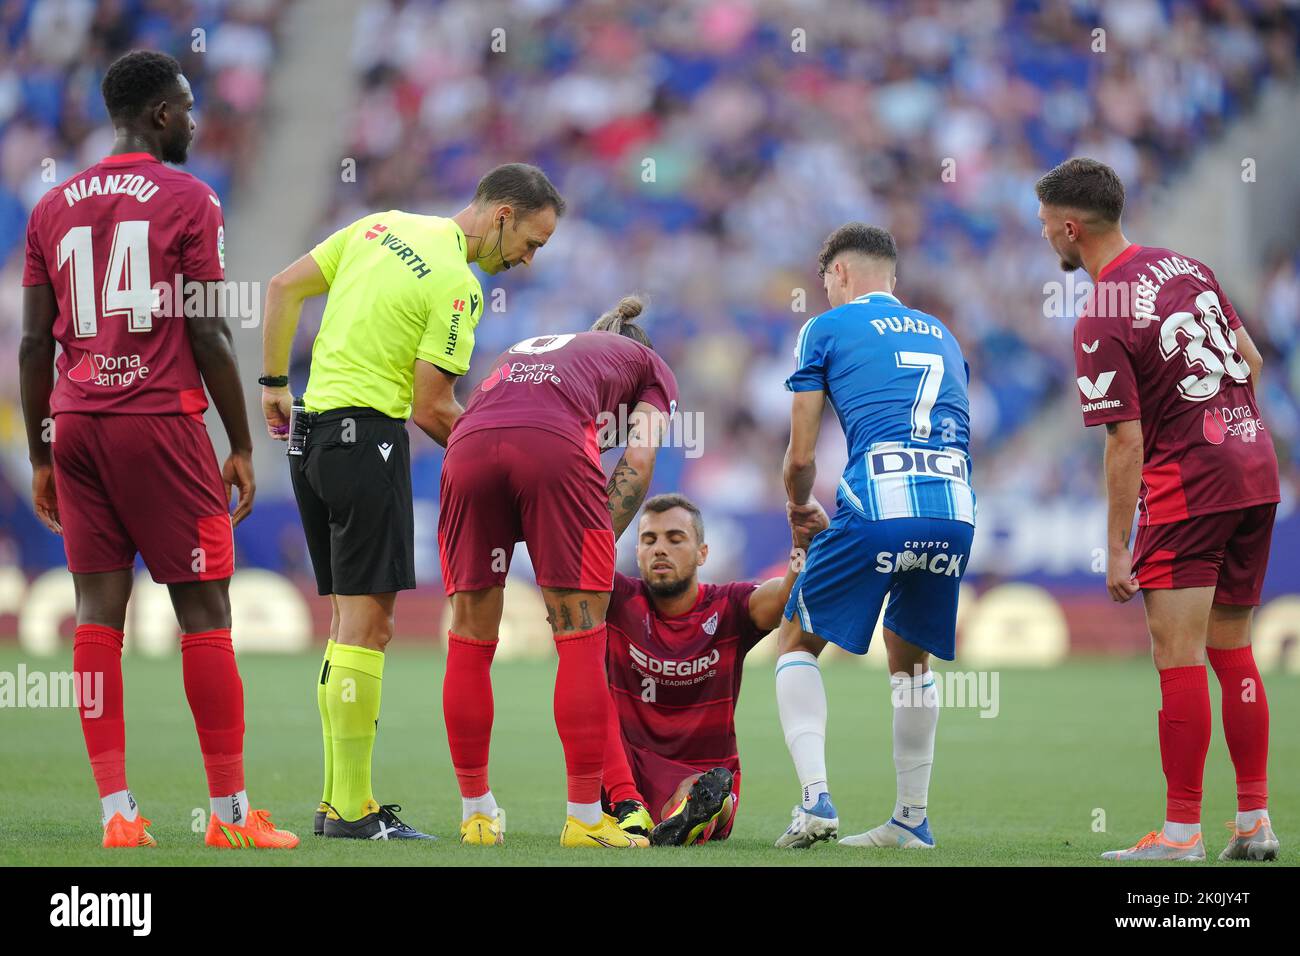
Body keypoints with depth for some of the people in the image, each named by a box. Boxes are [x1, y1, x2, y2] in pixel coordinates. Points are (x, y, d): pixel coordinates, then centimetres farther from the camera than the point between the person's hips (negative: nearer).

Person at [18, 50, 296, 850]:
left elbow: (34, 344, 11)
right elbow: (208, 335, -7)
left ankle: (117, 812, -1)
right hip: (161, 420, -5)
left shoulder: (54, 208, 12)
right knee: (205, 612, 1)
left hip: (75, 423, 5)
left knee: (99, 611, 3)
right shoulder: (188, 200, -3)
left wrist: (41, 459, 17)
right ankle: (231, 813, 3)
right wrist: (243, 446, 0)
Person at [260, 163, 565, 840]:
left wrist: (274, 384, 20)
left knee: (350, 619, 13)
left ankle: (335, 801, 14)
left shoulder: (382, 226, 11)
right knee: (367, 622, -7)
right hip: (369, 436, -9)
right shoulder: (458, 284, -12)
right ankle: (352, 810, -8)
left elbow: (284, 288, 15)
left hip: (311, 429, 9)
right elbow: (431, 409, -12)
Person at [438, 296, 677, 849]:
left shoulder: (524, 349, 43)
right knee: (581, 638, 4)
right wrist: (600, 547, 14)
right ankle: (585, 819, 4)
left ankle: (476, 813, 19)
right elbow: (638, 460, 12)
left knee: (471, 638, 13)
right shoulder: (650, 367, 31)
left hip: (468, 445, 4)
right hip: (556, 445, -4)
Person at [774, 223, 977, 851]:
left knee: (797, 644, 13)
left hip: (880, 503, -5)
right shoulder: (942, 336, 27)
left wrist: (800, 506, 30)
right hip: (956, 510, 5)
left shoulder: (827, 329, 12)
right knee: (909, 658, 25)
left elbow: (801, 456, 9)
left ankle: (816, 799, -3)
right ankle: (912, 818, 22)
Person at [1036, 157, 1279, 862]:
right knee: (1233, 654, 12)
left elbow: (1126, 441, -16)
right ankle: (1254, 822, 12)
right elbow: (1249, 360, 15)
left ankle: (1182, 832, -8)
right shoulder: (1184, 267, 8)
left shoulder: (1101, 320, -15)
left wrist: (1116, 549, -11)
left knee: (1178, 657, -6)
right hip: (1256, 468, 8)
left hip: (1185, 483, -8)